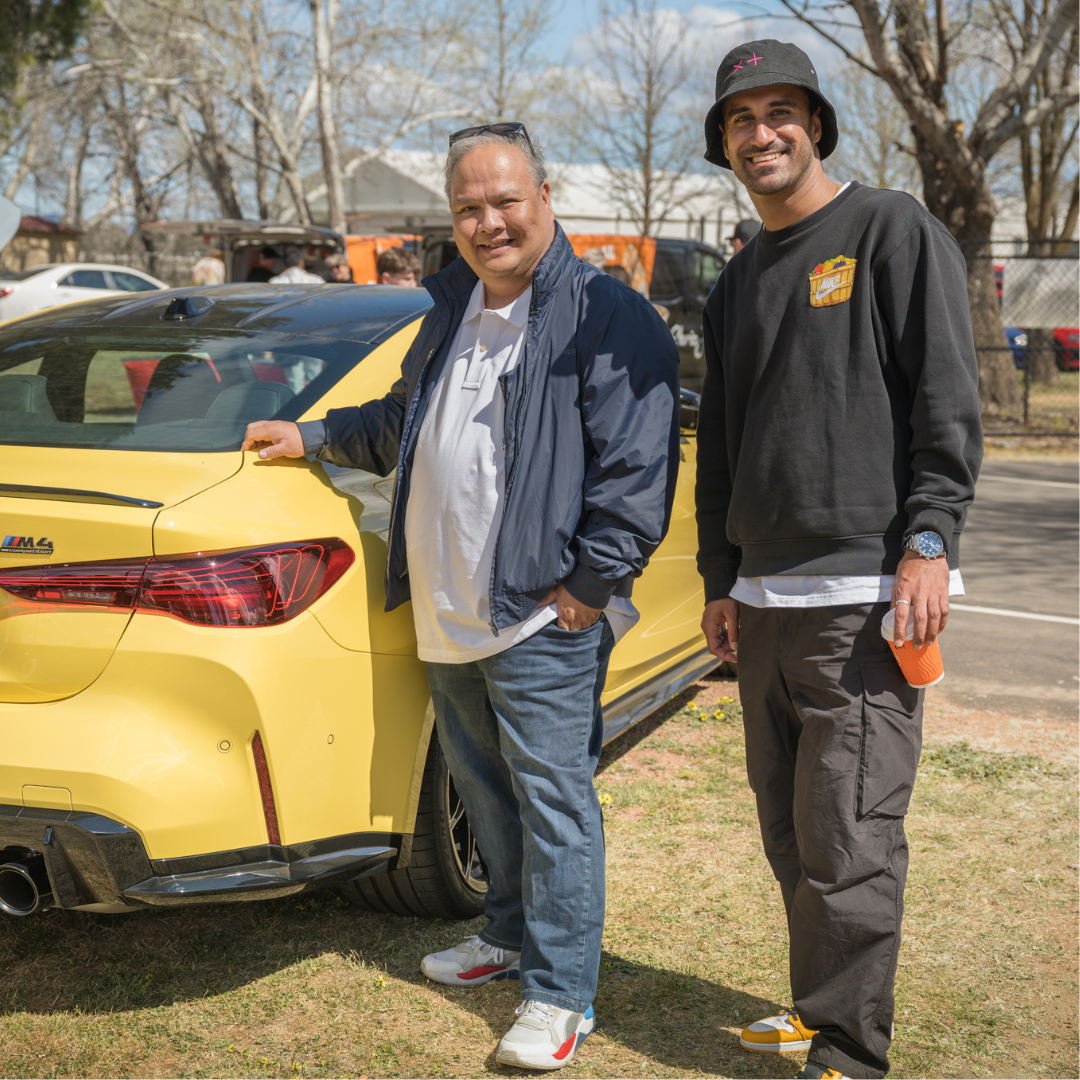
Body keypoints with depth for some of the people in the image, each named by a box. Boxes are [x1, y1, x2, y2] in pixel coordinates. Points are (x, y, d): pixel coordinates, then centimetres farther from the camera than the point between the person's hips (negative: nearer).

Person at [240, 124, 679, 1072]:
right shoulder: (451, 310, 17)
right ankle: (513, 933, 37)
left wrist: (587, 585, -17)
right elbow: (401, 425, 34)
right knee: (485, 789, 19)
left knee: (552, 796, -3)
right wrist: (315, 437, 31)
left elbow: (636, 466, -15)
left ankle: (561, 994, 5)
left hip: (542, 619, -8)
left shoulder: (605, 315, -10)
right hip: (448, 617, 8)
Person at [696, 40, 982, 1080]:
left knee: (847, 840, -8)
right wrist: (721, 579, 18)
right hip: (765, 600, 7)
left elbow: (946, 396, -8)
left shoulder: (893, 230, -1)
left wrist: (929, 538, -17)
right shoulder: (737, 282, 19)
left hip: (865, 594, -7)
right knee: (790, 834, 13)